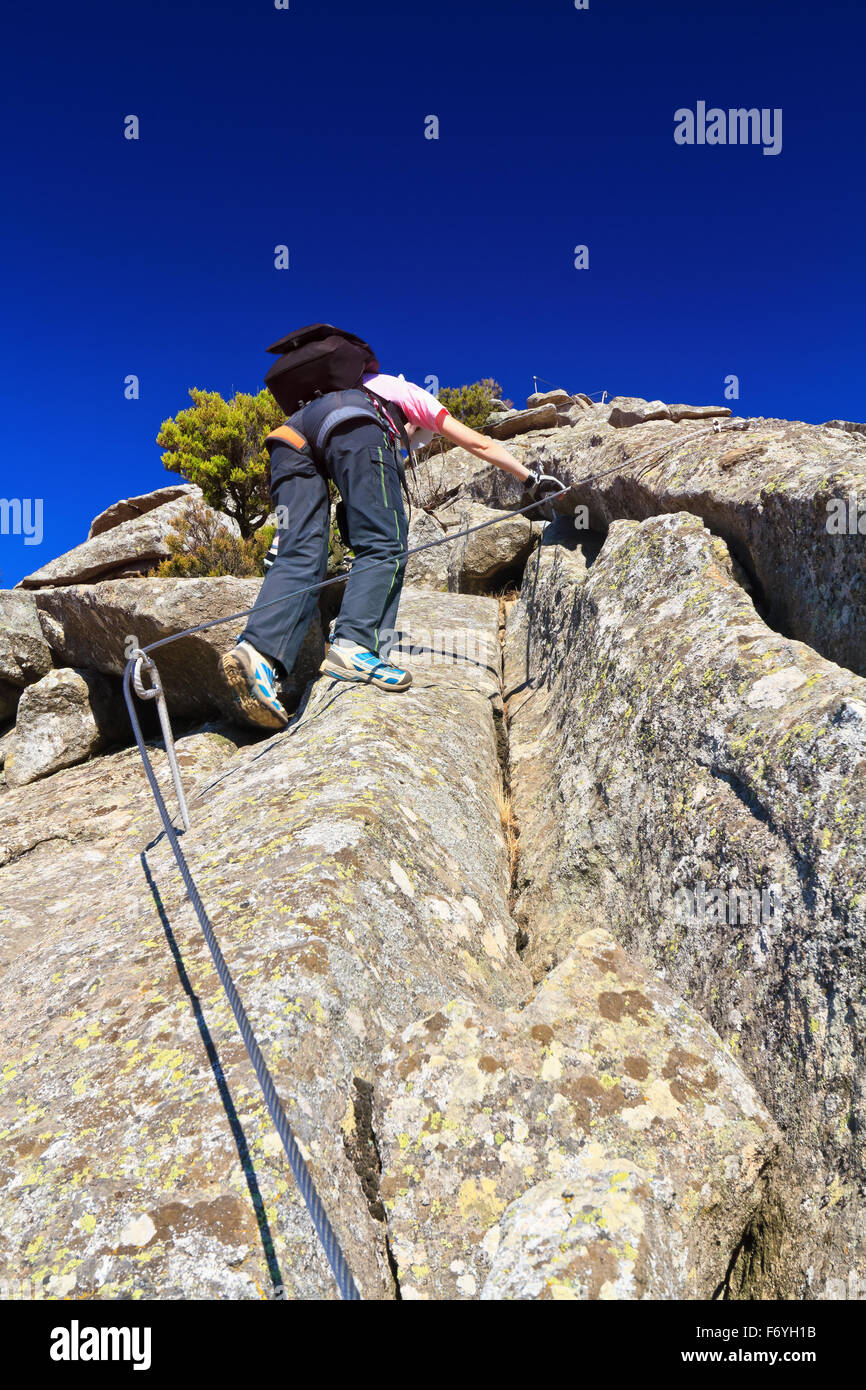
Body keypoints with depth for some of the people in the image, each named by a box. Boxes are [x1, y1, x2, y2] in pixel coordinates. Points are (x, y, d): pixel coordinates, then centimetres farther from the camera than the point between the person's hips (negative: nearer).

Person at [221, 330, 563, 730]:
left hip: (292, 431, 5)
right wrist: (530, 478, 45)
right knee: (384, 546, -10)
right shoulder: (411, 394, 38)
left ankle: (257, 650, -31)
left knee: (300, 556, -8)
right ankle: (352, 645, -32)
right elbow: (479, 444, 38)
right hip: (353, 422, -5)